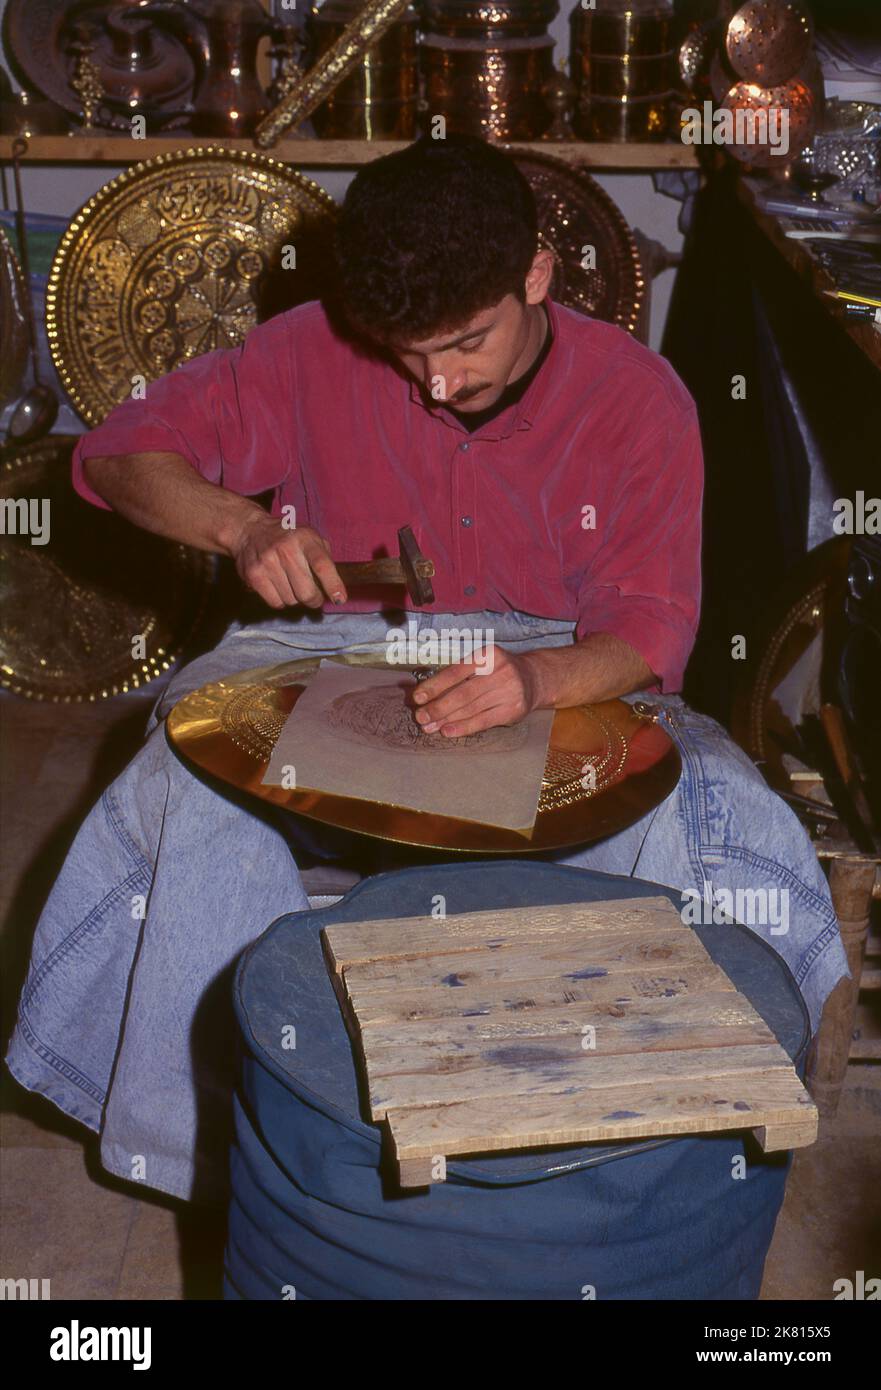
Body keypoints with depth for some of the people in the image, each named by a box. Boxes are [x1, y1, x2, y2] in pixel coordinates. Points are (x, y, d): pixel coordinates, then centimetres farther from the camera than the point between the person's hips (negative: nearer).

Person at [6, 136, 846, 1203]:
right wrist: (242, 526, -25)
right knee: (194, 797, -29)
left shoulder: (638, 396, -10)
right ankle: (217, 1135, -11)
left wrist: (539, 680, -37)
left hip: (569, 680, 0)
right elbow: (118, 452, -3)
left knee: (700, 815, -30)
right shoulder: (314, 354, -8)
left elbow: (651, 630, -13)